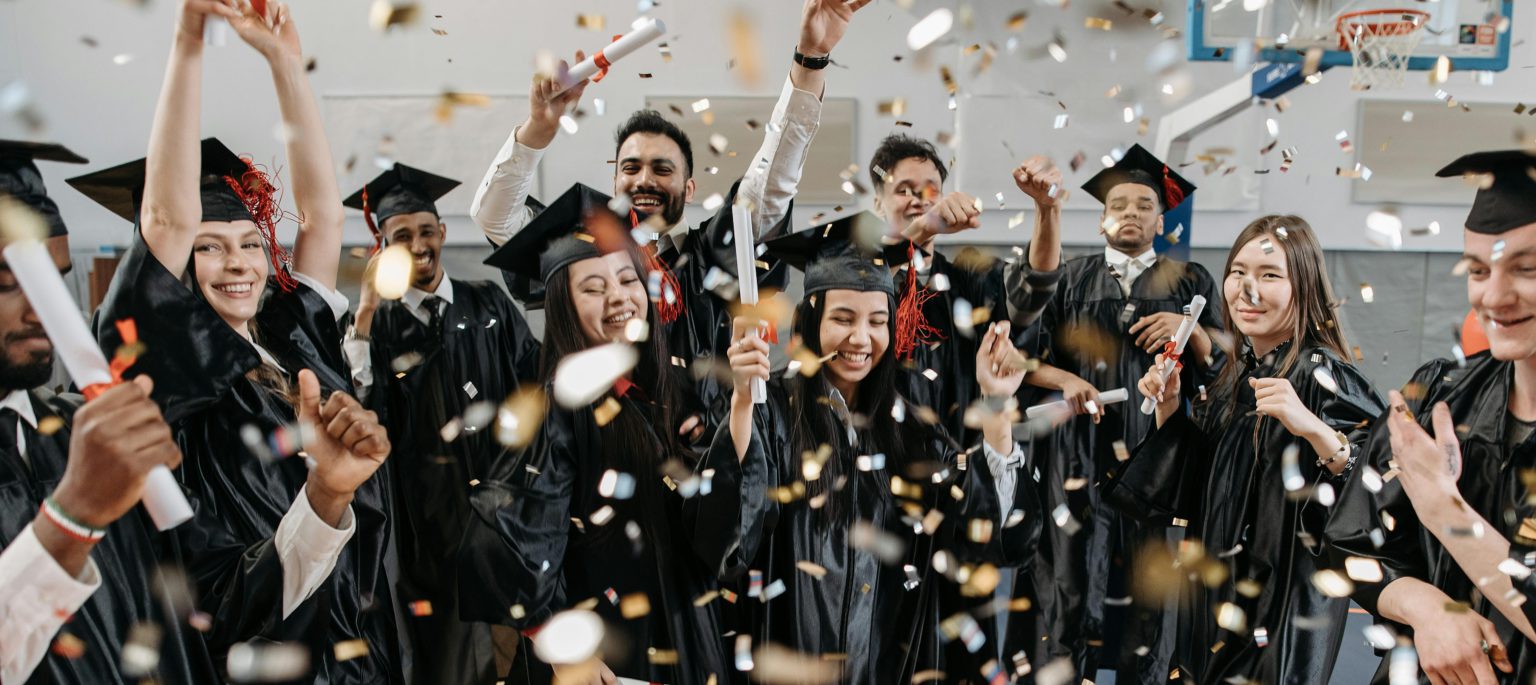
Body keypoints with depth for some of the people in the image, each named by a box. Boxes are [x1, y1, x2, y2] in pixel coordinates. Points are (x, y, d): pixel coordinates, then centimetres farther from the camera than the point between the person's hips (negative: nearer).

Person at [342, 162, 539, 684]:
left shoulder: (488, 304, 8)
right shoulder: (379, 327, 2)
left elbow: (537, 376, 11)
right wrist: (364, 316, -20)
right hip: (435, 518, -2)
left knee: (530, 639, 9)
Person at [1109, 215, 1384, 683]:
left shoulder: (1321, 373, -17)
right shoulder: (1236, 372, 5)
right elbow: (1193, 485, 11)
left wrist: (1312, 428, -40)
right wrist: (1169, 410, -1)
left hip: (1285, 598, -7)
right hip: (1219, 587, 7)